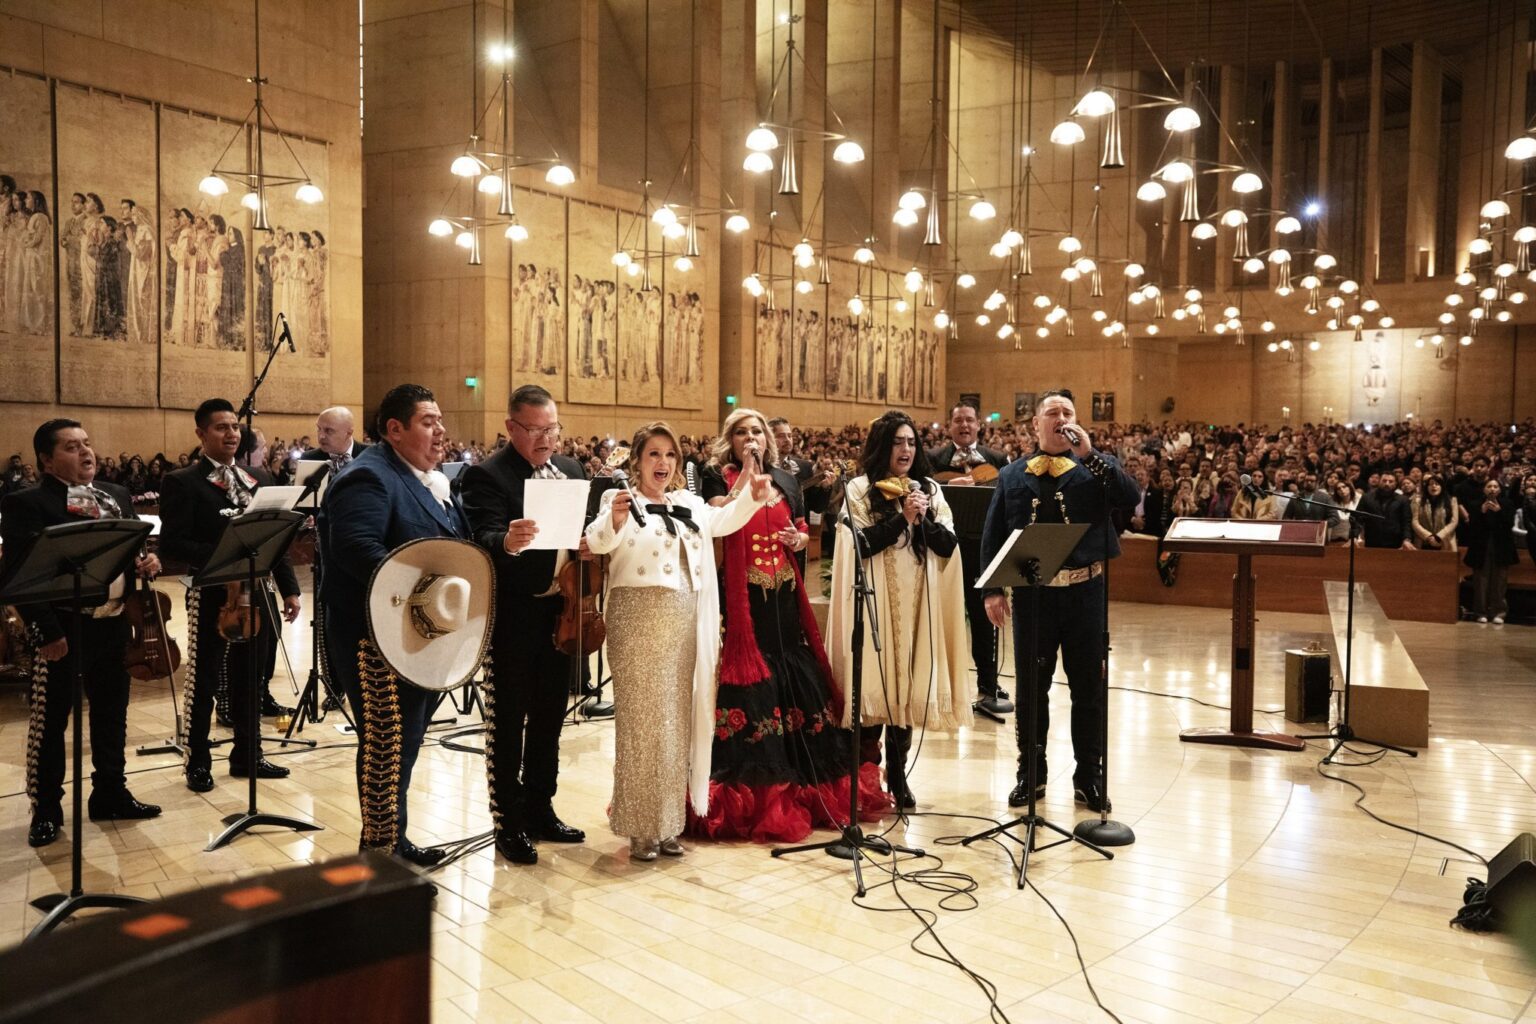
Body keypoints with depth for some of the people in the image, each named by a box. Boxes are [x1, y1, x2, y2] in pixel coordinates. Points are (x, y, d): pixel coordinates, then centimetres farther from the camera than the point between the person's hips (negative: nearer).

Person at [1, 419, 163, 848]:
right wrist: (45, 631, -18)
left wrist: (146, 562, -6)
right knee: (50, 720, 5)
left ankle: (110, 793, 29)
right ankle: (46, 810, 18)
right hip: (63, 628, -6)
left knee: (112, 712, 15)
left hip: (113, 623, 6)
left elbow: (134, 547, 19)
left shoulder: (117, 495, 11)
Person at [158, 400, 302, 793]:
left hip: (255, 593, 5)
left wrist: (289, 588, 6)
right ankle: (198, 762, 18)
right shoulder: (182, 483, -5)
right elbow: (171, 544, -13)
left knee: (248, 679, 14)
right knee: (203, 682, 5)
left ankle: (246, 755, 26)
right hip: (211, 596, -5)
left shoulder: (254, 480, 12)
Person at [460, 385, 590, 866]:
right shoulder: (487, 475, -11)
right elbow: (482, 538, -24)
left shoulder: (572, 470, 9)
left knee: (549, 718, 16)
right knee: (508, 723, 4)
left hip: (561, 612, 7)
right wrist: (506, 542, -45)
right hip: (513, 617, -6)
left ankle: (540, 809, 31)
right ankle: (509, 824, 15)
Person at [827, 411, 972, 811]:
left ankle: (897, 775, 17)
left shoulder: (930, 490, 10)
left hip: (918, 602, 4)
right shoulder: (859, 490, -1)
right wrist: (902, 517, -16)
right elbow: (861, 544, -12)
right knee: (875, 682, -3)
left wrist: (922, 519, -13)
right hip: (876, 600, -3)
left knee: (909, 684, 6)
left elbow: (949, 544, 2)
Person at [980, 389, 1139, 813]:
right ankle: (1031, 774, 24)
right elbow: (993, 536, 7)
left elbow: (1131, 497, -15)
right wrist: (993, 590, -2)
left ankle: (1088, 777, 21)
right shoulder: (1012, 476, 9)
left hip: (1085, 591, -1)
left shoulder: (1094, 468, 5)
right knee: (1031, 687, 10)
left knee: (1089, 687, 7)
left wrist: (1089, 454, -18)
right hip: (1031, 592, 1)